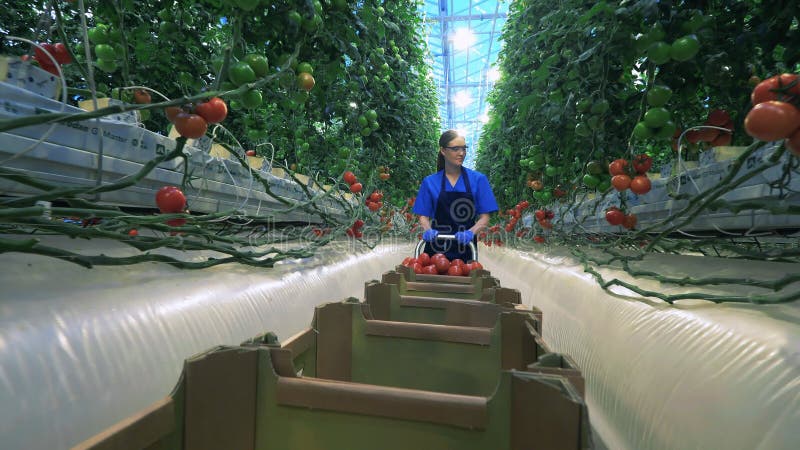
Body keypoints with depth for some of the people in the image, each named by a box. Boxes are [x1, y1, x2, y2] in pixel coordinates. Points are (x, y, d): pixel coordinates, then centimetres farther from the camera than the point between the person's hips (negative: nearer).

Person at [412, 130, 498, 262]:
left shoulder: (478, 179, 2)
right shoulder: (430, 182, 5)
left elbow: (484, 218, 0)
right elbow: (423, 216, 6)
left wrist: (471, 232, -19)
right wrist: (428, 230, -15)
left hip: (465, 251, 0)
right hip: (436, 249, 0)